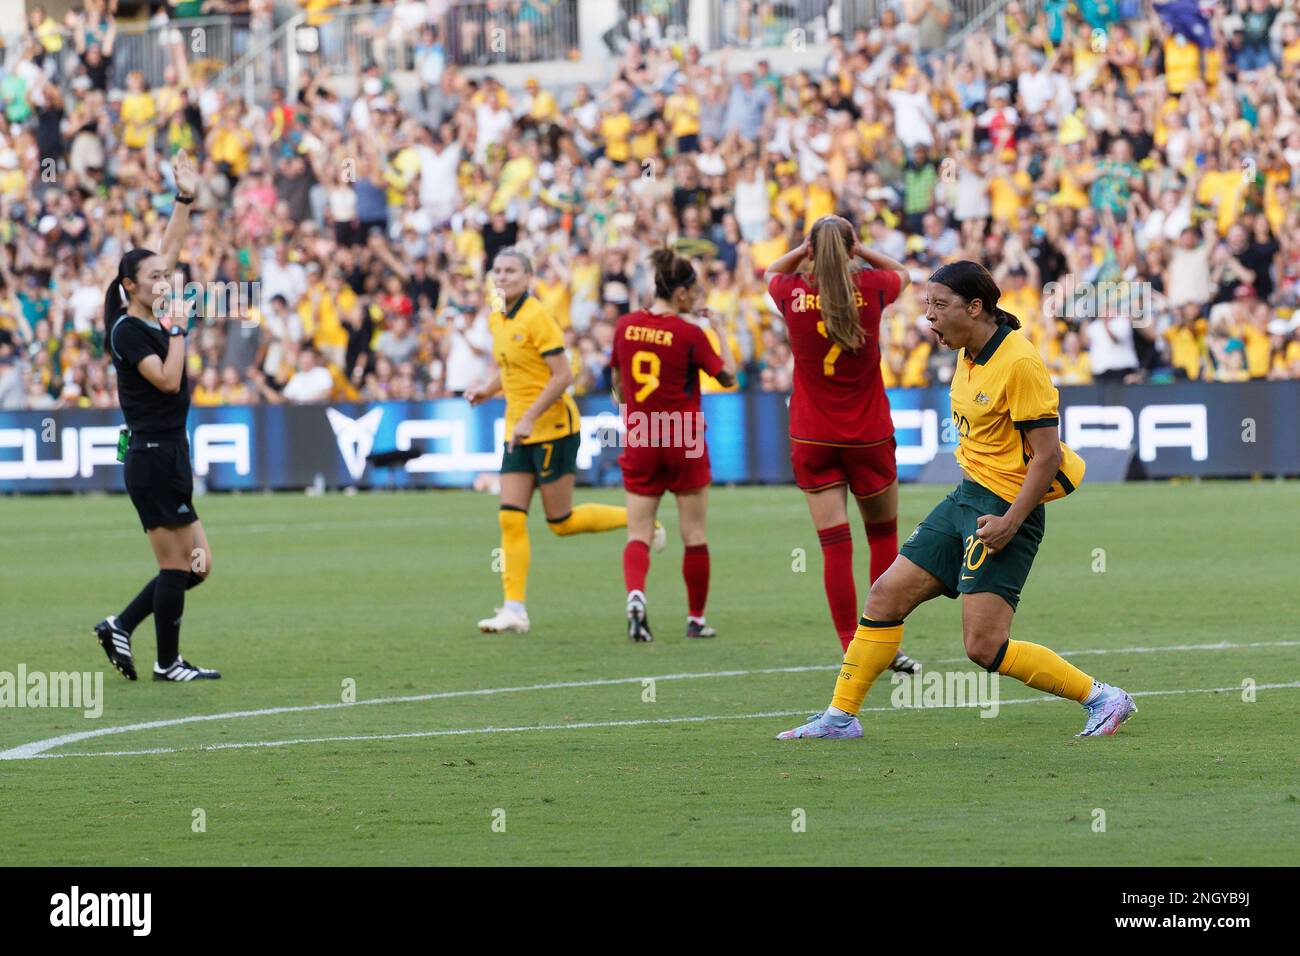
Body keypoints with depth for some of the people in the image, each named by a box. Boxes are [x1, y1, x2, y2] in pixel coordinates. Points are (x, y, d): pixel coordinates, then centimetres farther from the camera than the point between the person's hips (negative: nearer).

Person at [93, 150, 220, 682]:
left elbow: (169, 251, 18)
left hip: (171, 455, 9)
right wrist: (177, 328, -14)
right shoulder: (126, 329, -12)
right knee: (178, 564, -4)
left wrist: (185, 199, 13)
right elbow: (168, 379, -21)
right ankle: (168, 664, 4)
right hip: (152, 455, -9)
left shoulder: (153, 318, 11)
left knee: (195, 565, 8)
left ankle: (119, 627, 15)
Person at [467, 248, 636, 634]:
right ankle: (514, 609, -3)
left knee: (561, 522, 0)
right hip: (519, 432, 7)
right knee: (511, 518, -3)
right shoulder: (497, 319, 9)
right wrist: (488, 389, 5)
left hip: (552, 428, -7)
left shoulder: (536, 318, -16)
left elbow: (562, 375, -20)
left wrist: (528, 420, -24)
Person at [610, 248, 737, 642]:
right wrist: (721, 333, 8)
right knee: (694, 533, 9)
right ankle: (696, 618, 15)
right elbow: (727, 377, -3)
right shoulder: (689, 334, -12)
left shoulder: (625, 326, 1)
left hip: (640, 442, 3)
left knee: (638, 533, 2)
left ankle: (635, 595, -25)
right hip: (684, 440, -3)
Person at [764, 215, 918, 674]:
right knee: (884, 536, 15)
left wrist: (804, 250, 4)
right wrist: (860, 250, 5)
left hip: (813, 441, 0)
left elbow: (771, 273, 18)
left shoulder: (793, 294, -7)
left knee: (835, 547, -2)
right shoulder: (871, 289, -8)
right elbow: (902, 272, 16)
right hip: (869, 436, 0)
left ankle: (852, 651, -6)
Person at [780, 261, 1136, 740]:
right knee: (886, 596, 5)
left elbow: (1048, 455, -20)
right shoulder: (969, 355, 8)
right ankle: (841, 715, 15)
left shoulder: (1019, 363, -19)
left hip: (1005, 508, -9)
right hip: (965, 498, 9)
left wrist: (1010, 521, -25)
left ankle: (1101, 698, -2)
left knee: (984, 647, -13)